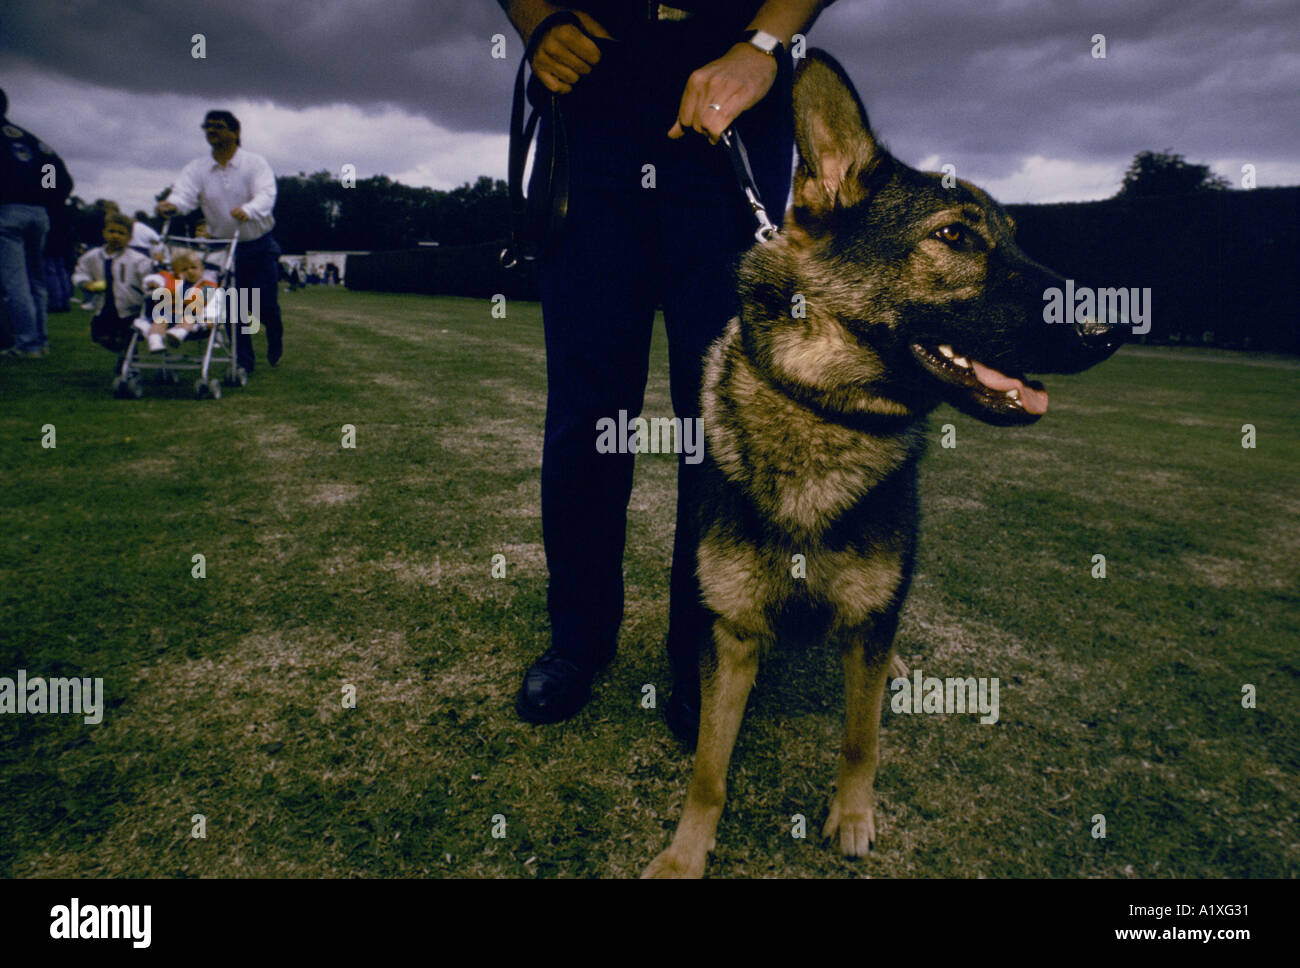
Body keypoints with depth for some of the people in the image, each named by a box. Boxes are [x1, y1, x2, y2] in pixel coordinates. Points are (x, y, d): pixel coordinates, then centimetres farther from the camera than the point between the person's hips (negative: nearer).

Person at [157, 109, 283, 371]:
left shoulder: (255, 163, -7)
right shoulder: (197, 168, 2)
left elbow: (266, 194, -24)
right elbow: (184, 193, -14)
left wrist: (248, 210, -46)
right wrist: (172, 204, -39)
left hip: (259, 246, -2)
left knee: (266, 304, 0)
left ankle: (275, 338, 33)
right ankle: (243, 362, 12)